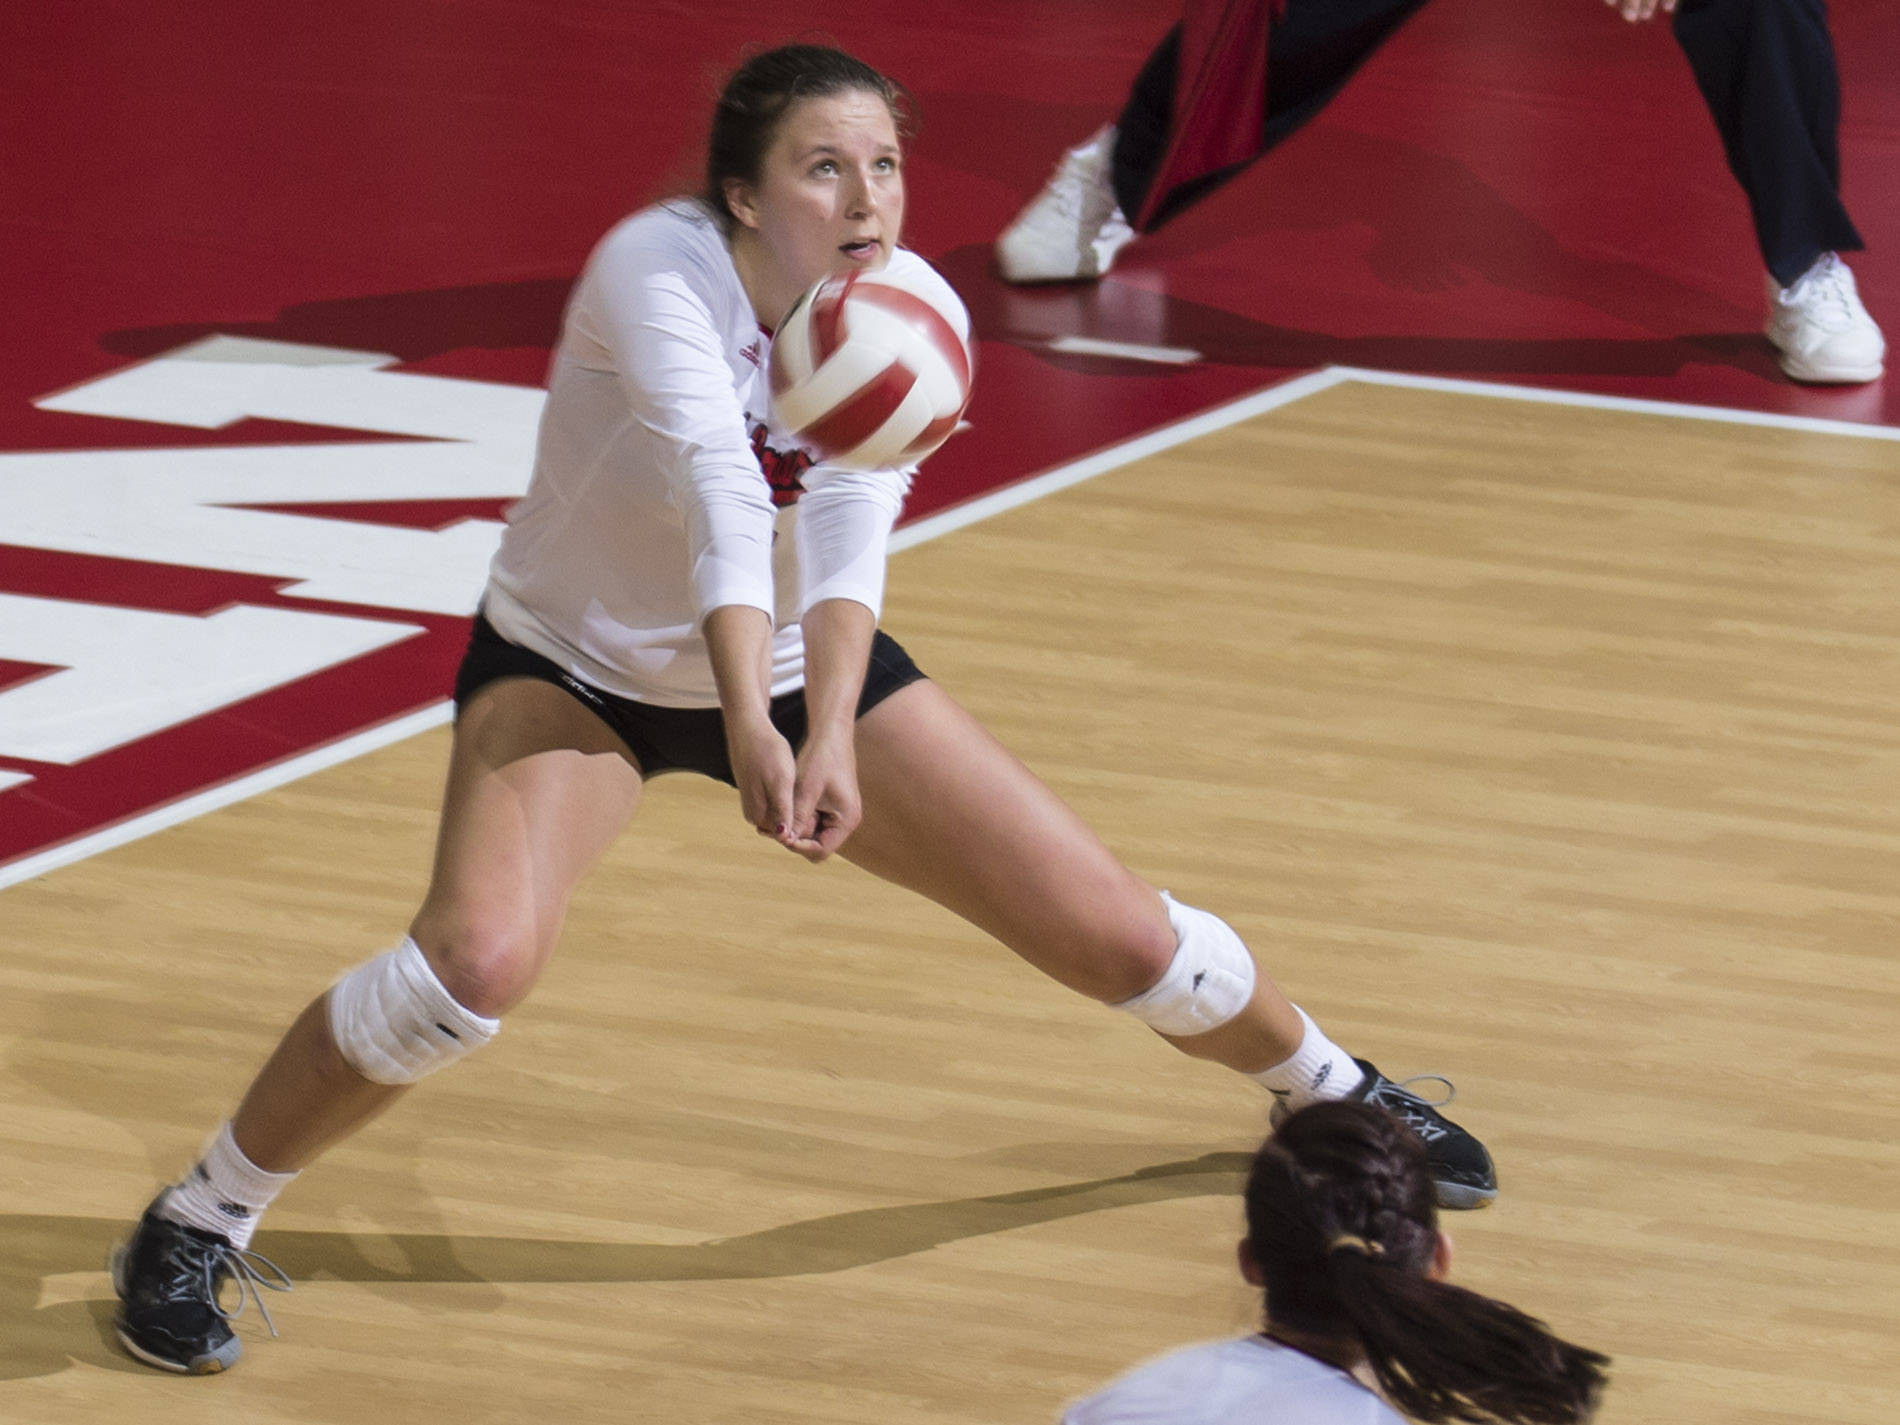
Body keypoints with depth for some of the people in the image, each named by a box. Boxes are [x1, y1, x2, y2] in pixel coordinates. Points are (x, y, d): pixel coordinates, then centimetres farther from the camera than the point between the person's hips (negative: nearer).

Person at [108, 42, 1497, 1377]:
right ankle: (193, 1225, -11)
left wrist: (829, 740, -48)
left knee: (1118, 934, 0)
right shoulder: (656, 272, -31)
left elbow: (848, 541, -31)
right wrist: (748, 727, -58)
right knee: (480, 956, -32)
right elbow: (717, 486, -45)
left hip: (797, 669, 4)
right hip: (572, 669, -4)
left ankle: (1331, 1087, 34)